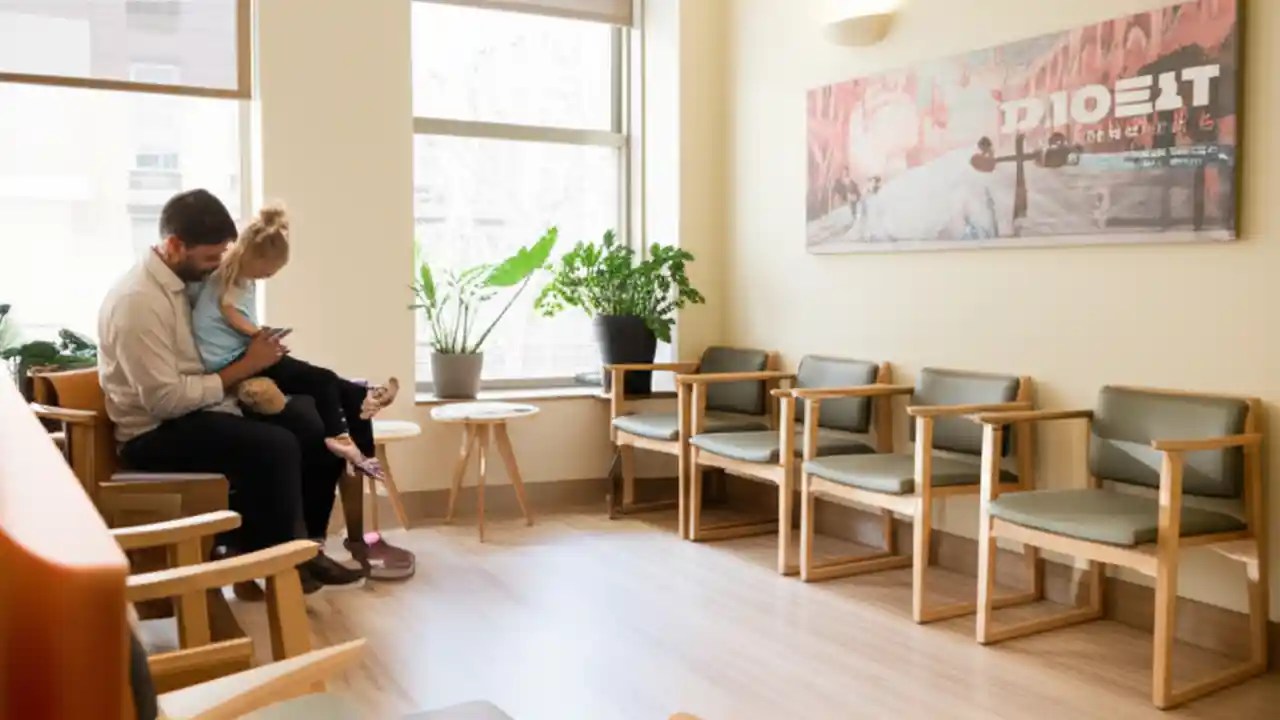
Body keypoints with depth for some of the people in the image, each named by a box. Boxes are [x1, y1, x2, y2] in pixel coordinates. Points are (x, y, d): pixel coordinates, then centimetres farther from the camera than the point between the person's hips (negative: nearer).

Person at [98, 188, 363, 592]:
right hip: (158, 433, -9)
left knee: (317, 426, -3)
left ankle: (302, 546, 8)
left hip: (204, 407, 9)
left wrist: (254, 351, 0)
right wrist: (244, 368, -20)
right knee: (277, 446, -29)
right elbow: (165, 400, -25)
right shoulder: (138, 301, -21)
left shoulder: (187, 279, 7)